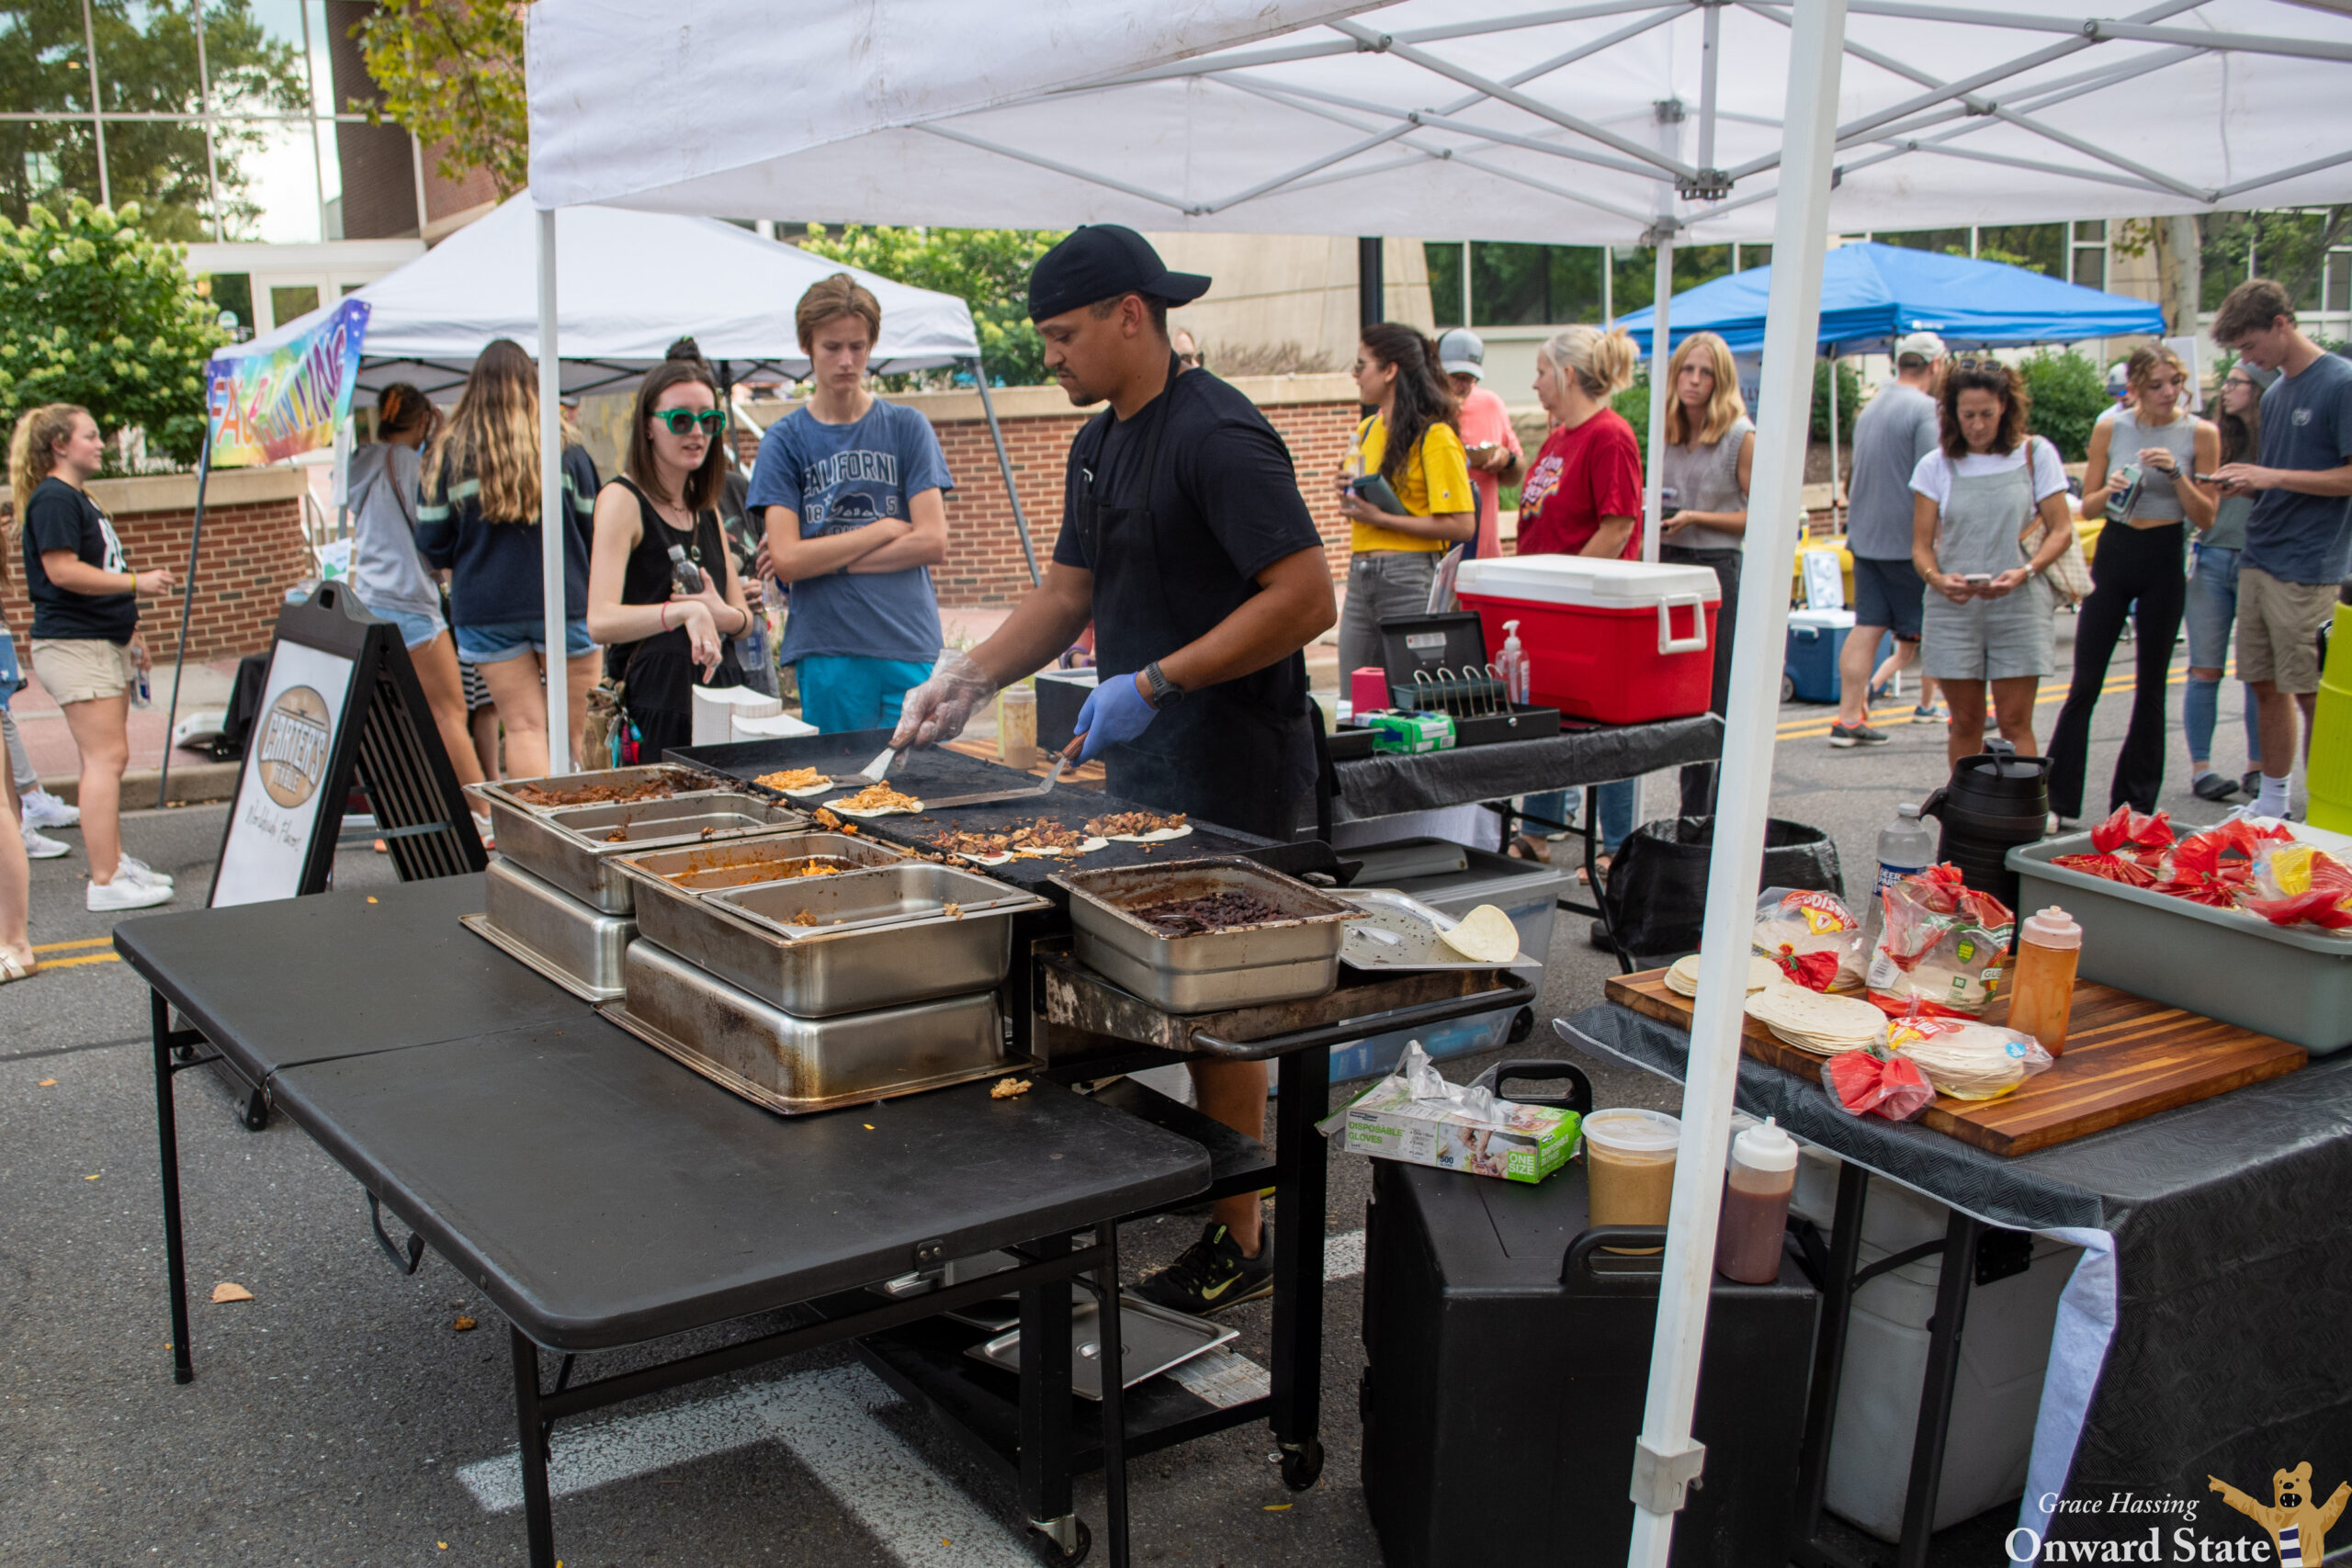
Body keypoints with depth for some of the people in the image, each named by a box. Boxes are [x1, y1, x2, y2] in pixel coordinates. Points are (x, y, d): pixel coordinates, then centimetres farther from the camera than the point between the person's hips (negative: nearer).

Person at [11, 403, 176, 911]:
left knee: (106, 757, 12)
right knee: (106, 755, -13)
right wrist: (136, 582, -20)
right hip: (72, 644, -10)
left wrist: (130, 632, 27)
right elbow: (62, 571, -21)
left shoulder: (80, 499, 20)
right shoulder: (52, 499, -11)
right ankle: (105, 882, -13)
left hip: (104, 642, 10)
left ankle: (113, 859, 19)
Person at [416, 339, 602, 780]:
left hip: (485, 609, 1)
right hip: (562, 601, -1)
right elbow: (593, 526, 1)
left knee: (523, 726, 4)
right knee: (571, 727, 8)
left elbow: (432, 542, 1)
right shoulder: (564, 447, -3)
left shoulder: (448, 451, 0)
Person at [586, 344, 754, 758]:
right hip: (656, 704, -7)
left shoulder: (706, 508, 16)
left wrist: (721, 614, -8)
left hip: (719, 690, 7)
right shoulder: (623, 499, -7)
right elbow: (601, 622, -20)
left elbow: (745, 619, 15)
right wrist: (683, 611, -37)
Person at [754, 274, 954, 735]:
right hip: (827, 650, -1)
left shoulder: (907, 427, 7)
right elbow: (787, 560, -5)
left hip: (910, 646, 1)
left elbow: (933, 542, -2)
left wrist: (828, 559, -5)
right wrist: (887, 529, -3)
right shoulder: (784, 440, 5)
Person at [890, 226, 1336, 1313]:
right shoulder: (1099, 445, 14)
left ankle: (1238, 1241, 12)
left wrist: (1152, 685, -22)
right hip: (1141, 767, 9)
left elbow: (1306, 598, -23)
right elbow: (1068, 593, 19)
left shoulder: (1216, 436, -17)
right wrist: (967, 678, 6)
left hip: (1230, 778, -9)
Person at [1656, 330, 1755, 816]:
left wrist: (1695, 518, -16)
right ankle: (1691, 816, 17)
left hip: (1719, 569, -6)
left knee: (1722, 701, -5)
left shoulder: (1741, 437, -6)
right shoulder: (1667, 434, 12)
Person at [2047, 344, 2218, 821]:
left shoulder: (2201, 433, -3)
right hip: (2115, 552, 0)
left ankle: (2137, 803, 17)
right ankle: (2057, 800, 2)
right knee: (2085, 684, -3)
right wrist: (2109, 491, -17)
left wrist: (2176, 474, -18)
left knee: (2152, 684, 7)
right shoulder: (2110, 429, -1)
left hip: (2166, 558, 0)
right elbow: (2087, 505, 5)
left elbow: (2206, 517, -3)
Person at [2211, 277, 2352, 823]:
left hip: (2308, 570, -8)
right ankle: (2271, 802, 20)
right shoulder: (2275, 393, 16)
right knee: (2266, 686, 11)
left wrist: (2272, 477, -16)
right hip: (2258, 560, 8)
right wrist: (2246, 481, 3)